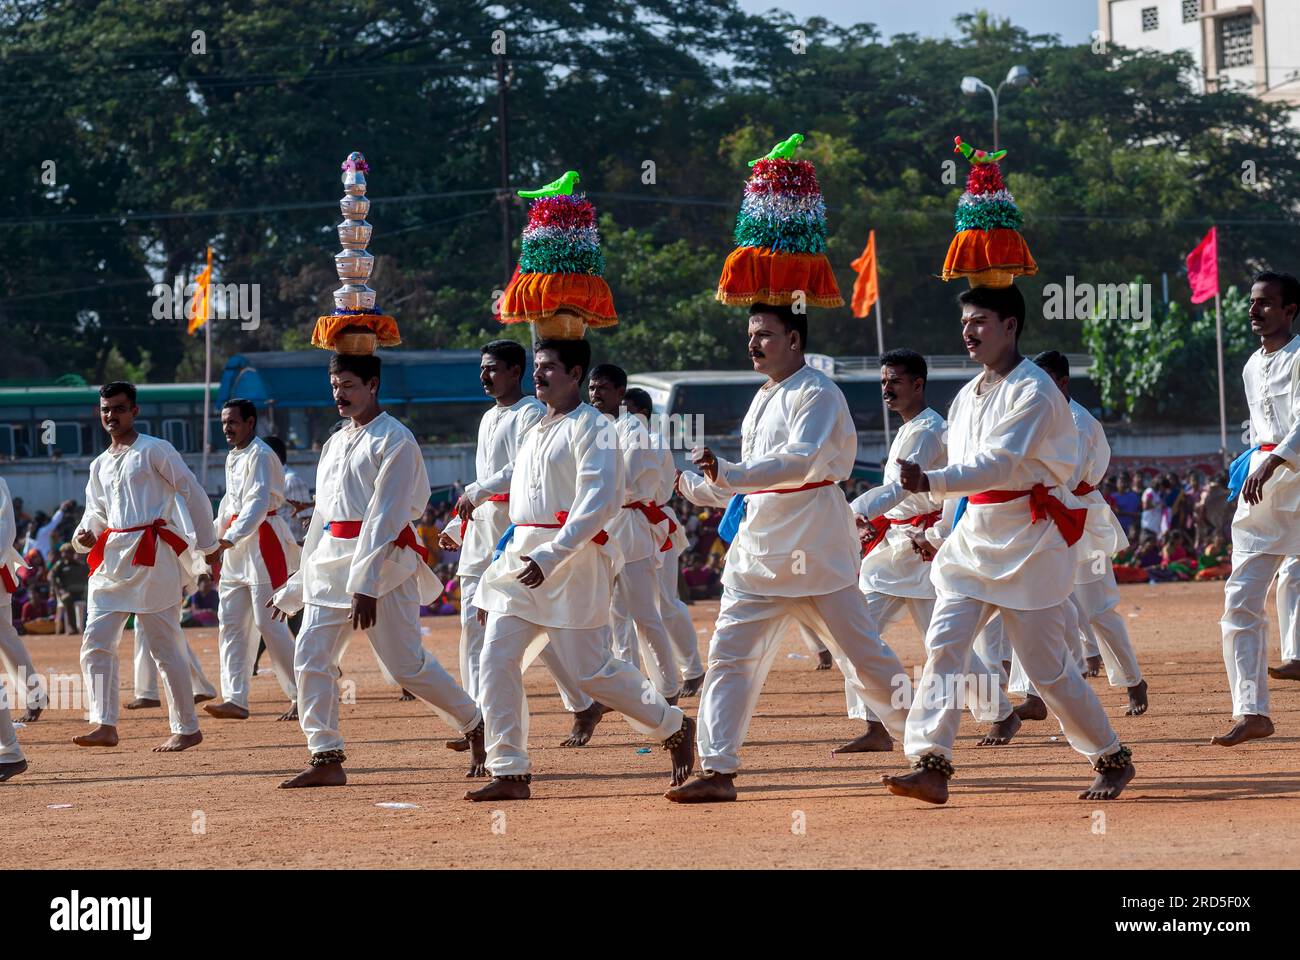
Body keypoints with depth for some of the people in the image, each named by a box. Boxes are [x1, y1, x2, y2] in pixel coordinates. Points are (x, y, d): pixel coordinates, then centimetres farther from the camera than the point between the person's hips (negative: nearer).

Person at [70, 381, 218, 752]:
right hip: (111, 556, 7)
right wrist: (86, 535, 1)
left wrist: (207, 546, -4)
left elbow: (193, 494, -4)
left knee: (163, 646, -5)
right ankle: (105, 726, 0)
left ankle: (187, 728, 3)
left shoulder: (154, 451, -4)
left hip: (151, 556, -7)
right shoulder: (100, 465, 18)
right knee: (96, 641, -1)